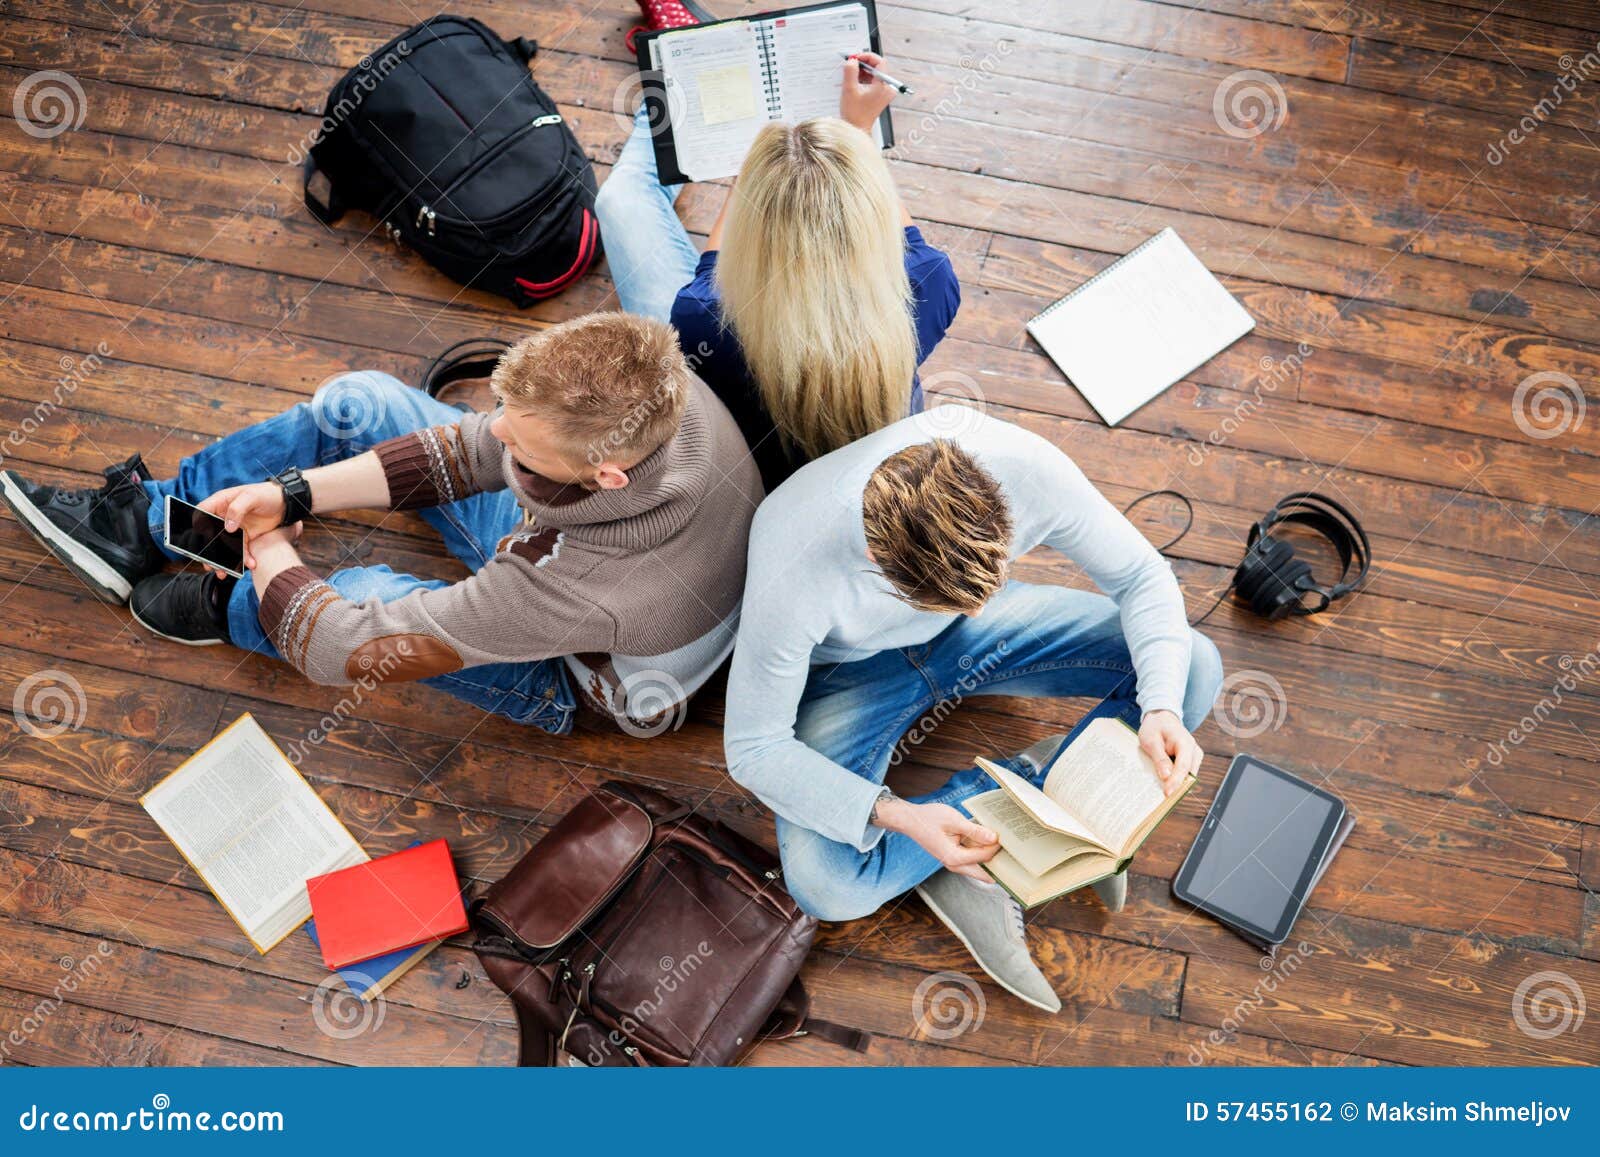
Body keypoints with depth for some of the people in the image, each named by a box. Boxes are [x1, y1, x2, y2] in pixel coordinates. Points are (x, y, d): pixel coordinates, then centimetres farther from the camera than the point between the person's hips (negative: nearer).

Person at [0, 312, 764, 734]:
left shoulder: (579, 586, -47)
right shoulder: (650, 392, -28)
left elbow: (347, 647, -35)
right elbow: (475, 448, -13)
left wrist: (270, 556, -14)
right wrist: (294, 493, -16)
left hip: (580, 678, -6)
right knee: (357, 406, -6)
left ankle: (225, 608, 15)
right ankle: (146, 518, 13)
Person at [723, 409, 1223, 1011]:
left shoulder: (1027, 466, -32)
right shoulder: (791, 573, -39)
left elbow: (1142, 576, -15)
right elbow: (753, 748, -26)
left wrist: (1161, 708, -32)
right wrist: (896, 817, -38)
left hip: (972, 640, 3)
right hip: (853, 670, -3)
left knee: (1195, 669, -13)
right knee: (824, 884, -27)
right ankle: (1036, 781, -5)